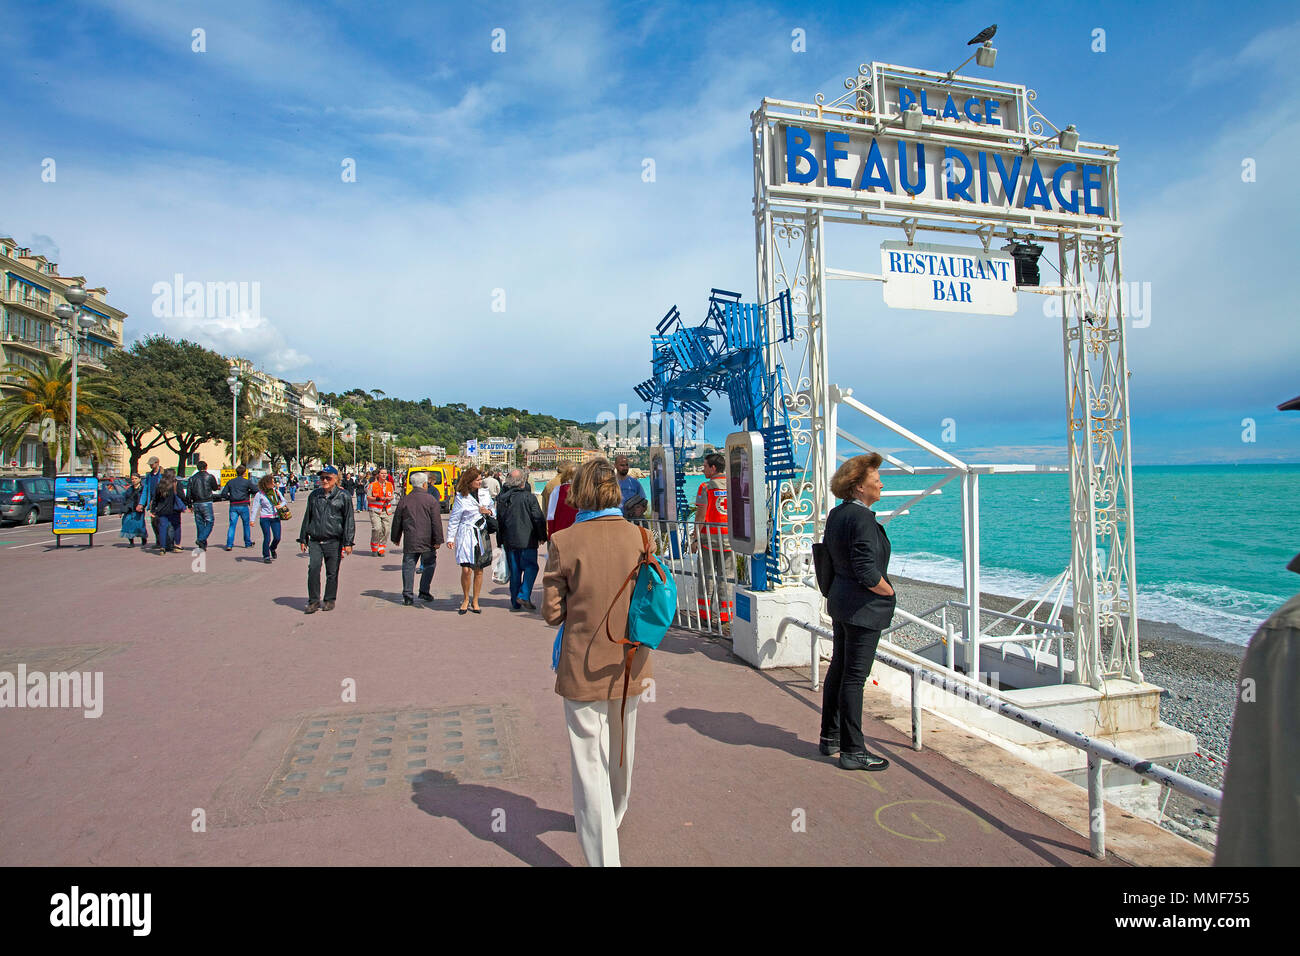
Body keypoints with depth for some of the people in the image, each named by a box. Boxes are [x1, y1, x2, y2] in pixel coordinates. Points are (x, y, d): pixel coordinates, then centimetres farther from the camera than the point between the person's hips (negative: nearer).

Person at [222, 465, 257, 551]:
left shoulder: (230, 482, 7)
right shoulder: (246, 482, -3)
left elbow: (223, 494, 5)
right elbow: (256, 490, -4)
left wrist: (230, 498, 16)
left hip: (233, 506, 2)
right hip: (243, 506, -2)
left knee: (232, 525, 1)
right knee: (246, 524, 12)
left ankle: (229, 545, -9)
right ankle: (248, 543, 21)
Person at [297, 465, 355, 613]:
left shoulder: (343, 497, 0)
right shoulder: (314, 495, 11)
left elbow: (349, 520, 0)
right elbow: (307, 517, 18)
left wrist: (348, 542, -5)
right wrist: (303, 539, 16)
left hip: (334, 541, -2)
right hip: (315, 541, 2)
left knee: (332, 572, 6)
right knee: (313, 568, -9)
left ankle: (330, 600, 21)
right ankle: (314, 601, 2)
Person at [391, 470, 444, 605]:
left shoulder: (404, 500, 7)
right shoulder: (431, 500, -3)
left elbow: (397, 521, 13)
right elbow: (436, 522, -8)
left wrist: (396, 538, 24)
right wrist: (438, 540, -4)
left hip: (409, 541, 2)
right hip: (427, 541, -2)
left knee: (408, 567, 6)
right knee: (429, 565, 13)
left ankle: (408, 596, 3)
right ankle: (424, 592, 12)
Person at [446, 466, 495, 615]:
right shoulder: (461, 497, -1)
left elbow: (495, 514, 19)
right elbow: (454, 519, 1)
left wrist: (489, 512, -3)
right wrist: (450, 538, -4)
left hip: (482, 535, 4)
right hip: (466, 535, -3)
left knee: (479, 570, 5)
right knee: (466, 569, -9)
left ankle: (475, 602, 17)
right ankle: (466, 599, 12)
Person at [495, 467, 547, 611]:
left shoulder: (502, 498, 6)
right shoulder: (529, 497, -9)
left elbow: (499, 520, 12)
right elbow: (538, 519, -7)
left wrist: (500, 540, 19)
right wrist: (542, 536, 5)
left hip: (509, 541, 5)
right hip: (527, 540, -5)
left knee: (514, 571, 11)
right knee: (531, 567, 4)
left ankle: (515, 603, 15)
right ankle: (524, 595, -10)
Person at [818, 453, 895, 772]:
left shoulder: (836, 514, 8)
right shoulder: (861, 518, -21)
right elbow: (867, 571, -24)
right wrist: (889, 591, -7)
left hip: (840, 601, 10)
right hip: (863, 607, -10)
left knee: (838, 668, 18)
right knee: (854, 676, -1)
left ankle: (830, 737, 30)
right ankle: (853, 751, 10)